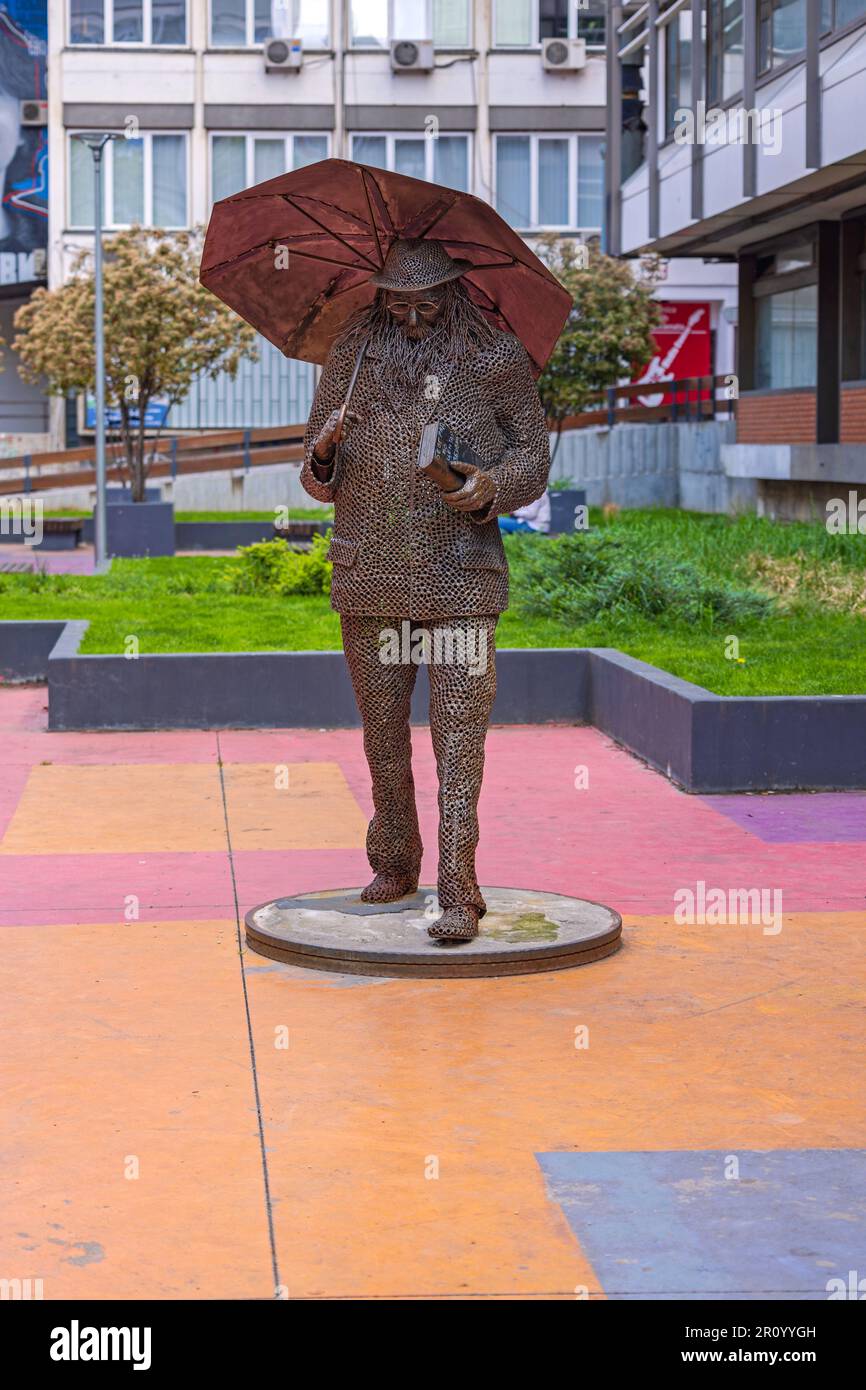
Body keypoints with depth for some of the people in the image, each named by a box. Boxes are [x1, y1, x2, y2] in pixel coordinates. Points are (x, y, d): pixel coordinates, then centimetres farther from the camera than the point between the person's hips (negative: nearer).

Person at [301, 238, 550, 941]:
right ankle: (395, 863, 30)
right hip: (369, 580, 3)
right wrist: (324, 448, -12)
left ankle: (459, 893, -9)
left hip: (461, 577, -3)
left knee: (459, 736, -9)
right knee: (383, 730, 13)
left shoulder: (498, 357, 2)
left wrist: (491, 486, -14)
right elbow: (318, 480, 12)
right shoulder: (351, 355, 8)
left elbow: (533, 454, 8)